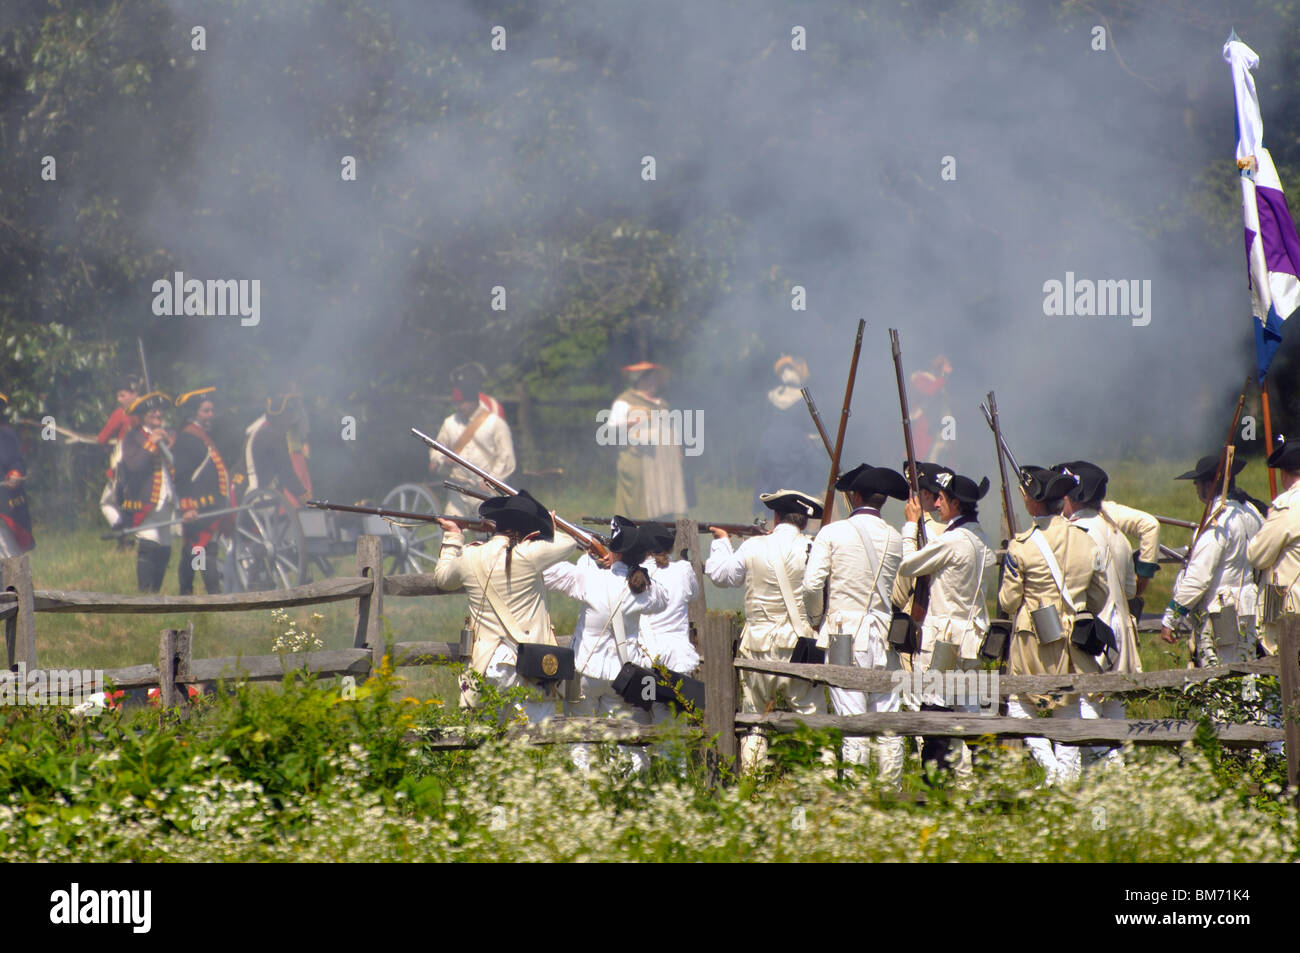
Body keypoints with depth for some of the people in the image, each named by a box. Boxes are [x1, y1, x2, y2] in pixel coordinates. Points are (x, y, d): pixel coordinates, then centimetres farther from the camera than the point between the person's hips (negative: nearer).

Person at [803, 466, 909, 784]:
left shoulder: (833, 533, -5)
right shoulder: (895, 539, 6)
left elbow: (812, 584, -9)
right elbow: (900, 587, 8)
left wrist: (814, 617, 8)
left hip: (844, 630, -3)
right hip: (884, 632, 3)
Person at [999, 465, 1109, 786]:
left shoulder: (1021, 547, -14)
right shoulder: (1085, 541, 0)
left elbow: (1008, 600, -6)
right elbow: (1100, 595, 10)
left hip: (1033, 638, -4)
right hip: (1072, 637, 4)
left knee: (1018, 702, 9)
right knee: (1069, 704, 14)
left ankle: (1047, 762, -8)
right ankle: (1069, 768, 10)